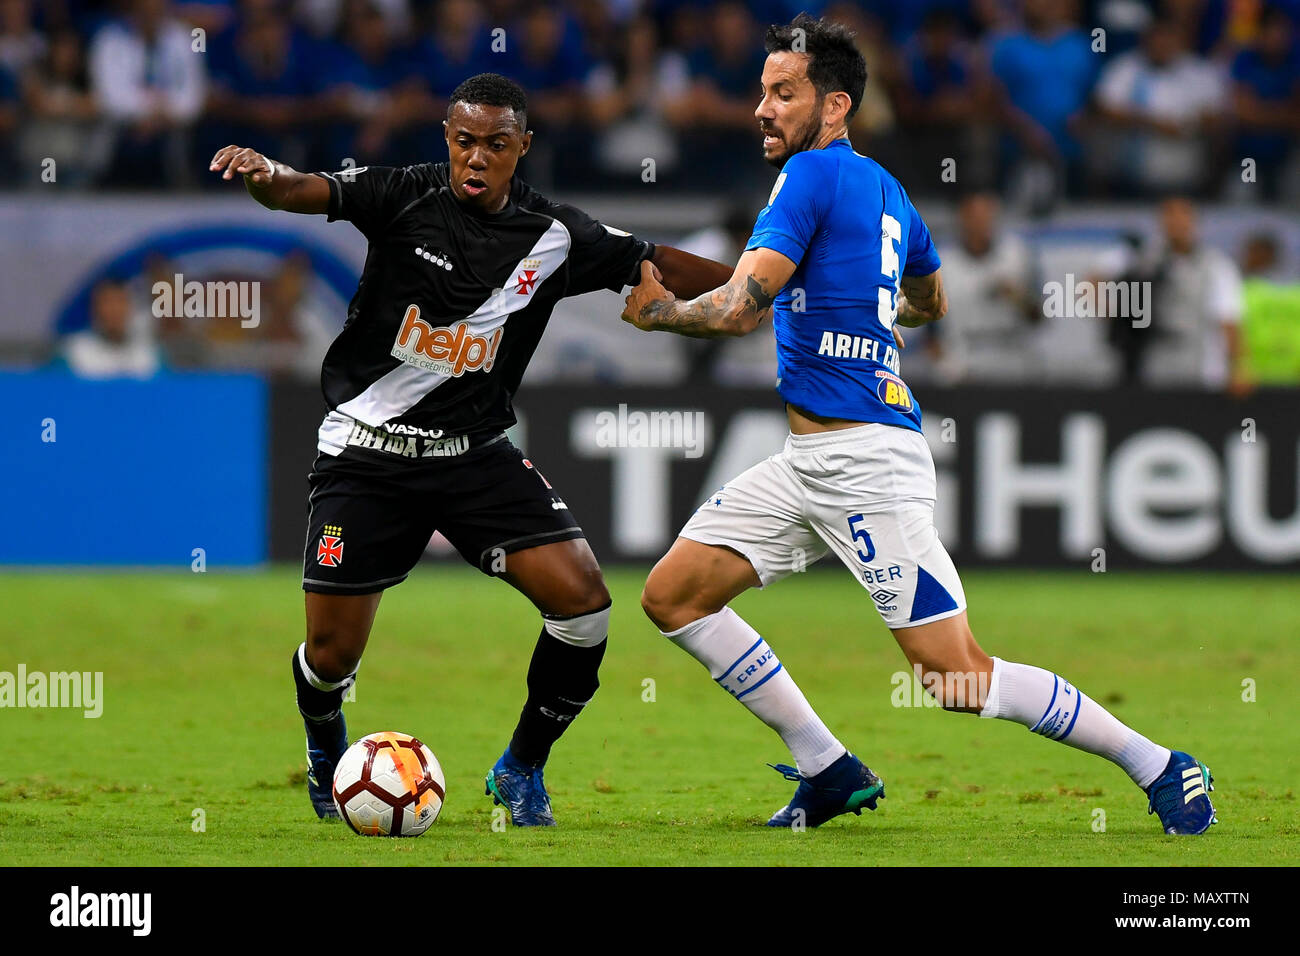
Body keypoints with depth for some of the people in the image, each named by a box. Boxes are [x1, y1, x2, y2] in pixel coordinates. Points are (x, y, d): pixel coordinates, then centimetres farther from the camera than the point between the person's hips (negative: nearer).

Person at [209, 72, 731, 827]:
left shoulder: (554, 235, -3)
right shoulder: (406, 197, -11)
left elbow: (659, 267, 8)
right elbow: (308, 192, -25)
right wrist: (265, 173, -47)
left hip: (477, 454, 3)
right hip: (368, 452, -2)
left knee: (583, 600, -14)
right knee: (331, 657, -3)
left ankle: (522, 770, 9)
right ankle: (326, 750, 35)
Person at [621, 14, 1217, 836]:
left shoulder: (814, 174, -11)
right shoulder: (884, 189, 16)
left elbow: (740, 309, -18)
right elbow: (931, 303, 34)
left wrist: (659, 311, 0)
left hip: (864, 460, -10)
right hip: (809, 460, 10)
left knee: (957, 677, -11)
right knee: (673, 595, 7)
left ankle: (1159, 767, -1)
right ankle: (829, 771, 10)